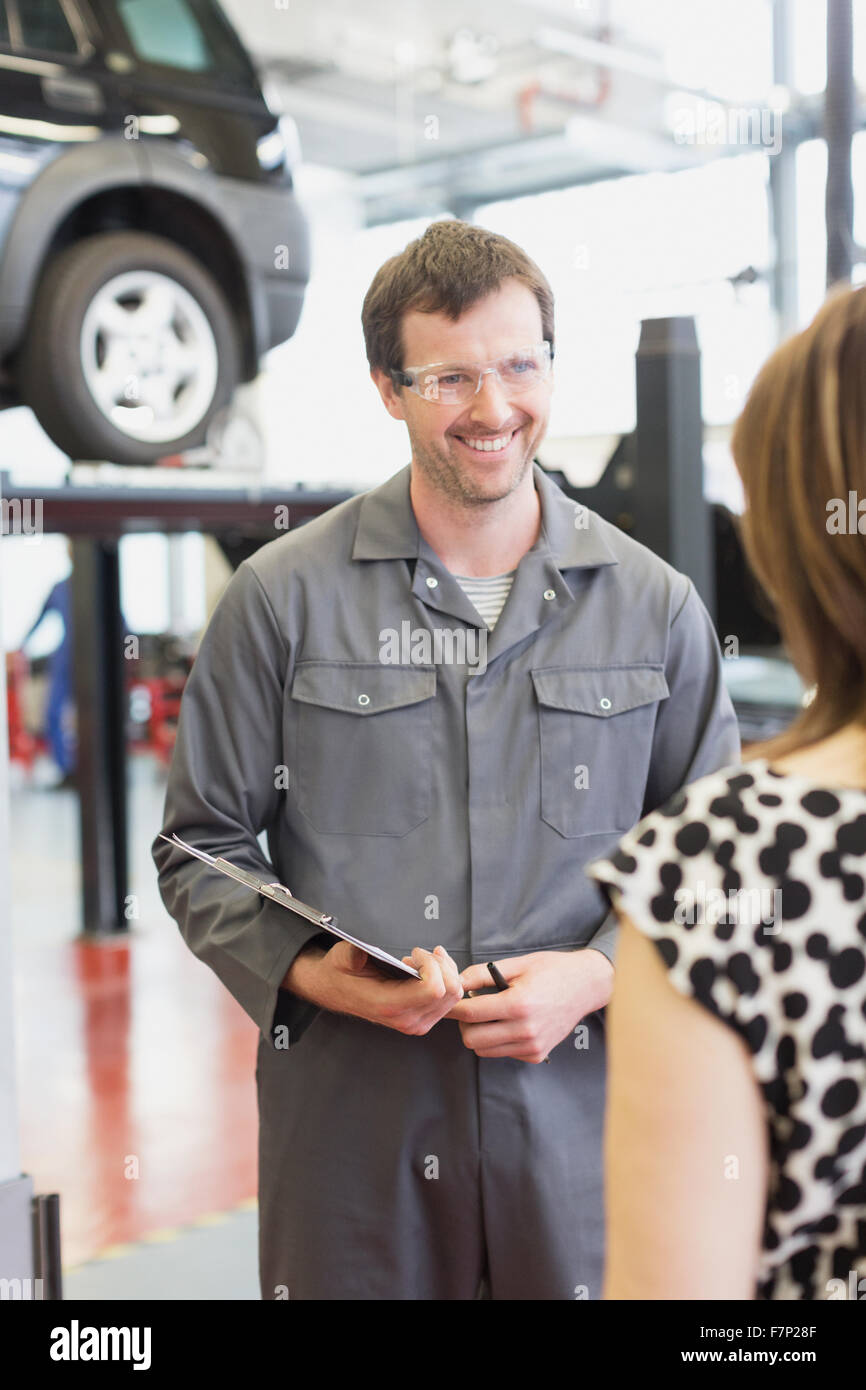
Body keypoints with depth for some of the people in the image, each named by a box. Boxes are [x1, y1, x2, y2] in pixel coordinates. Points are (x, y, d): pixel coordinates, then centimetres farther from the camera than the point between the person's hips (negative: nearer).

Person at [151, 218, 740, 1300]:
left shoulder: (654, 607, 4)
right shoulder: (281, 599, -1)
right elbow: (200, 847, 5)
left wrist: (596, 975, -8)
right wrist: (305, 971, -12)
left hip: (577, 1114, 1)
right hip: (346, 1123, -1)